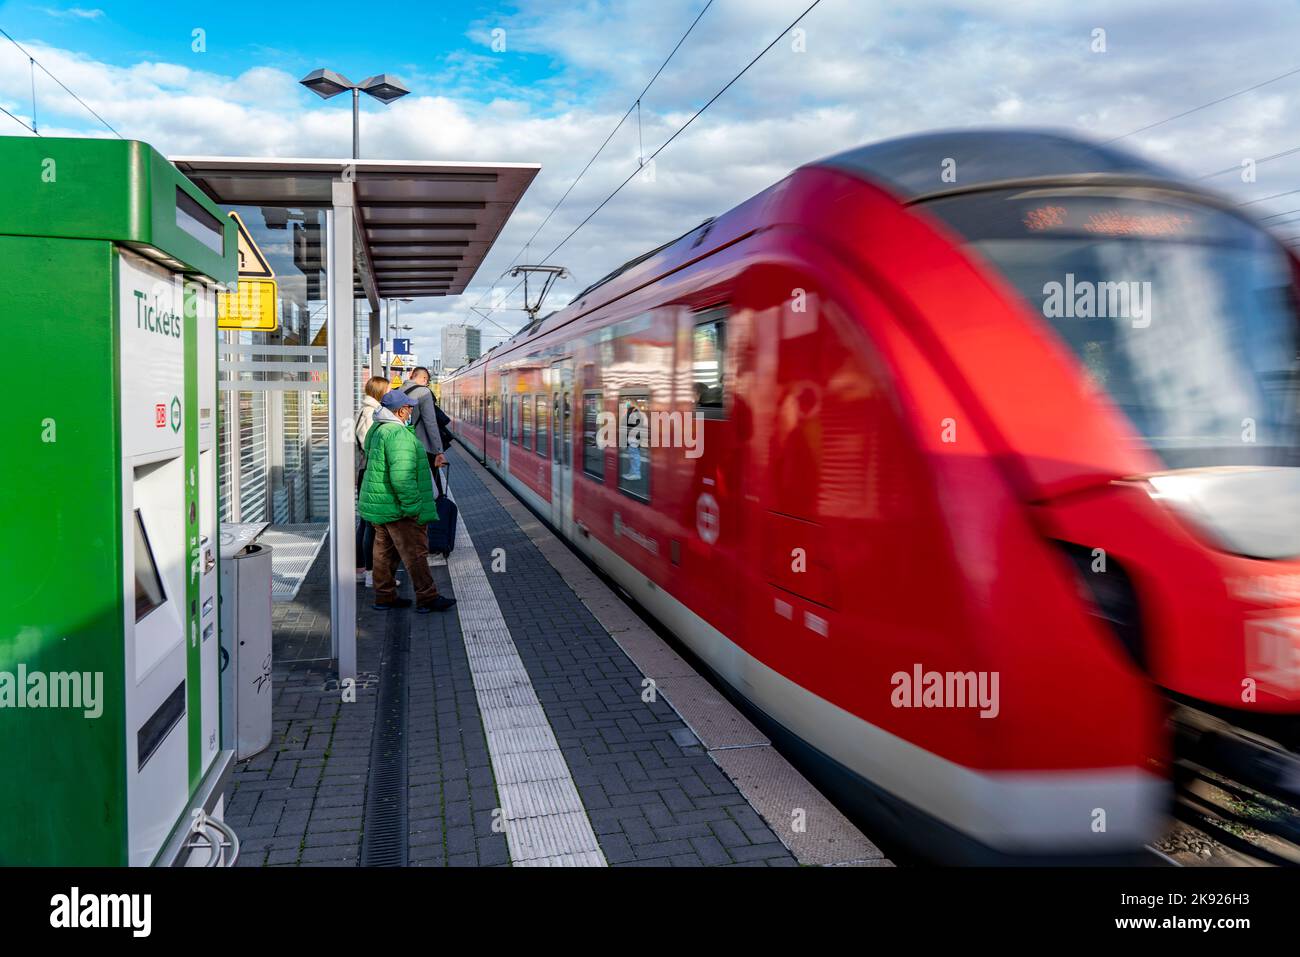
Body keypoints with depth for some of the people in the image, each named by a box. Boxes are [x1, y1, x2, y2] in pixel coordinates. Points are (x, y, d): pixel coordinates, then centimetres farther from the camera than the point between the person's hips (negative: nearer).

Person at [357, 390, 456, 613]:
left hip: (377, 504, 10)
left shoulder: (376, 430, 11)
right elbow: (402, 476, -28)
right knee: (415, 552, -2)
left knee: (385, 551, 16)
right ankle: (427, 598, 4)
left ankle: (385, 596, 23)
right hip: (396, 507, -10)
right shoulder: (398, 434, -22)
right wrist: (412, 505, -22)